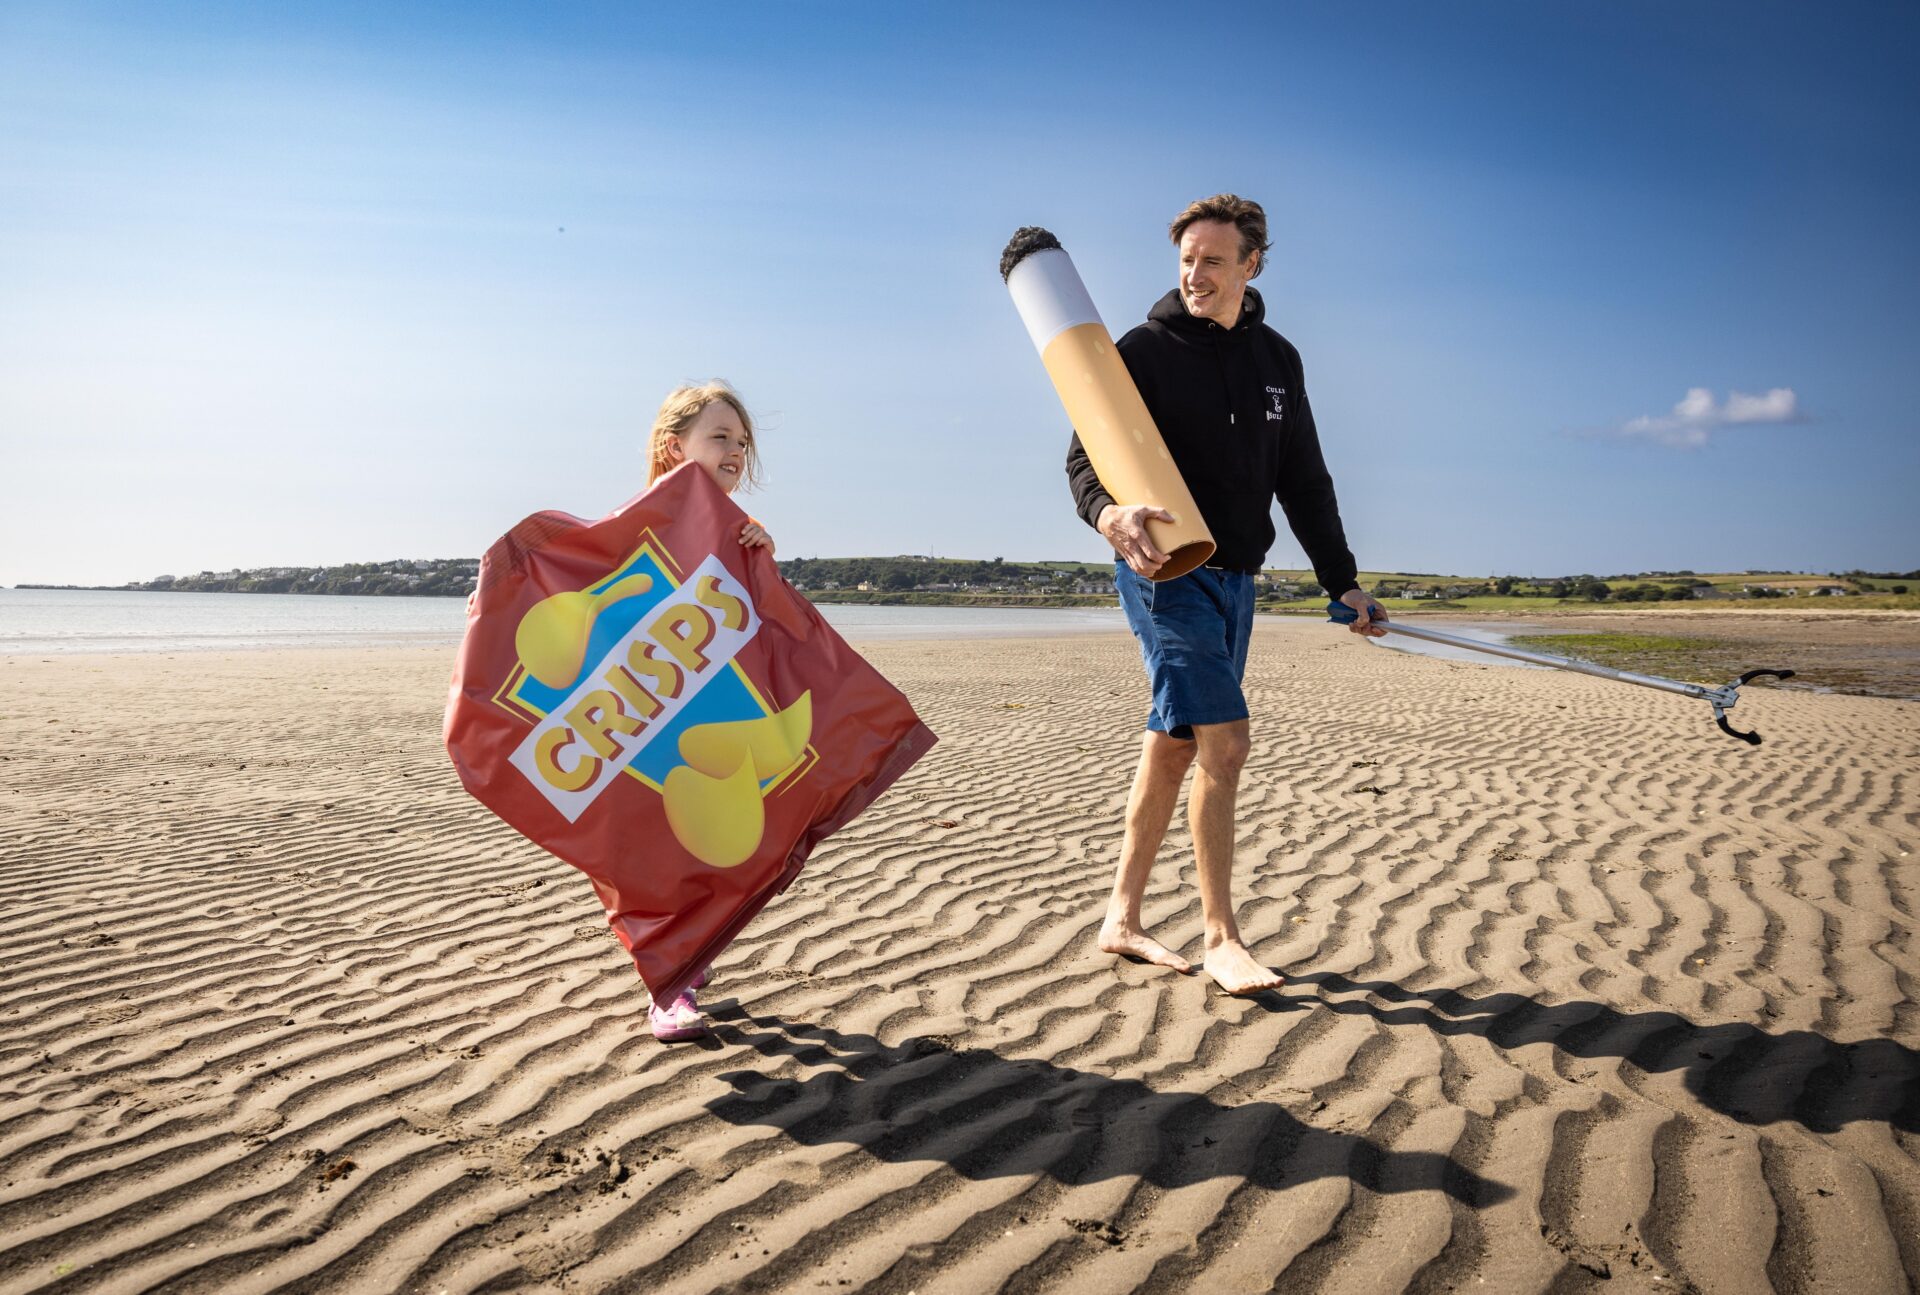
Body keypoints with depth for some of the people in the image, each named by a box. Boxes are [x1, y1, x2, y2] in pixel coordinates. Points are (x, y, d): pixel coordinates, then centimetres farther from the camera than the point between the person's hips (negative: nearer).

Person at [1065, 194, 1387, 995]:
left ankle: (1122, 917, 20)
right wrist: (1108, 513, -35)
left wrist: (1342, 581, 17)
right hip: (1164, 569, -6)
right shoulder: (1146, 349, -3)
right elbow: (1086, 454, -12)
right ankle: (1220, 936, -3)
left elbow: (1305, 481, 19)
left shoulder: (1276, 360, 14)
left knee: (1175, 749, 9)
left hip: (1235, 578, 6)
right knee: (1224, 741, -15)